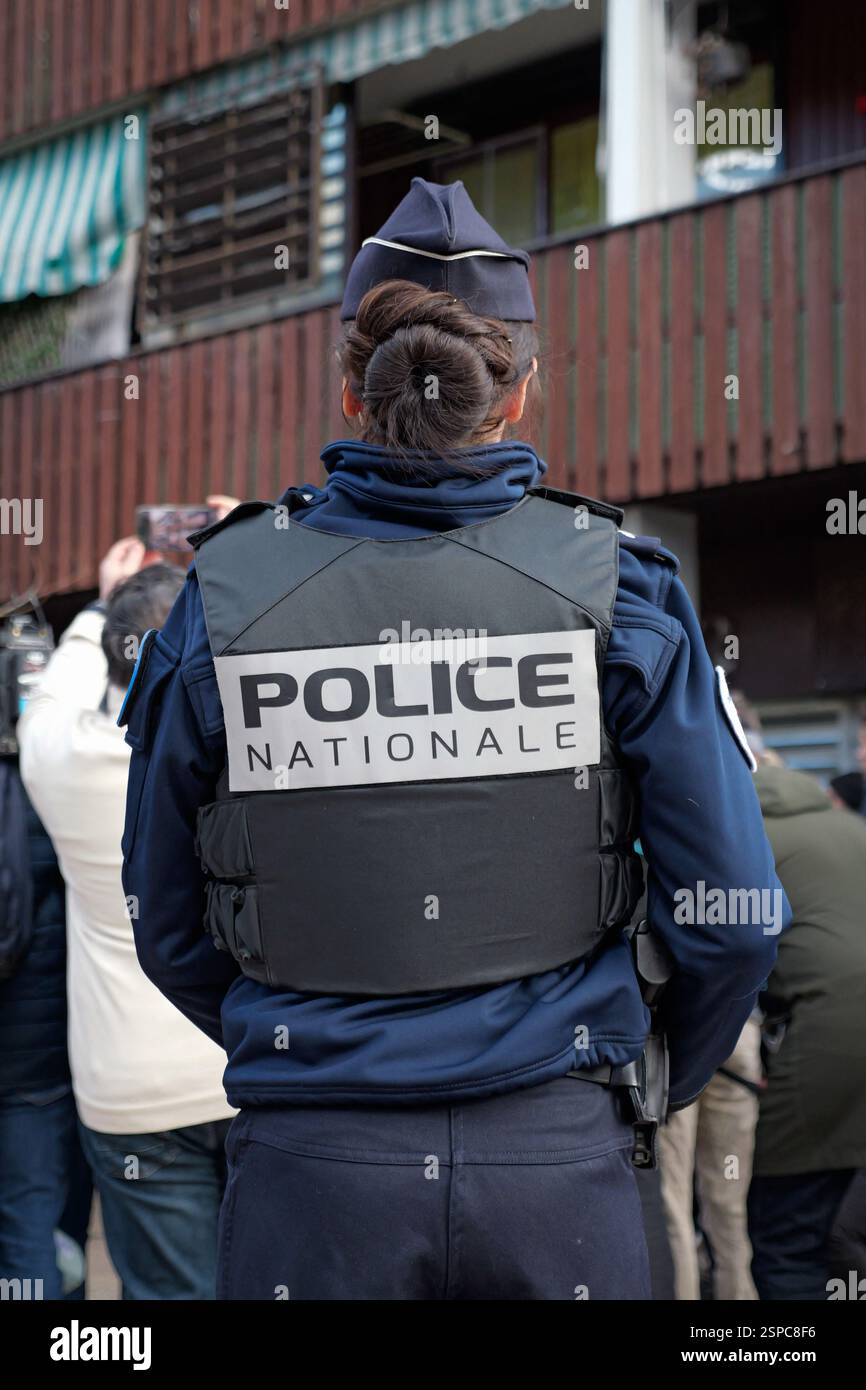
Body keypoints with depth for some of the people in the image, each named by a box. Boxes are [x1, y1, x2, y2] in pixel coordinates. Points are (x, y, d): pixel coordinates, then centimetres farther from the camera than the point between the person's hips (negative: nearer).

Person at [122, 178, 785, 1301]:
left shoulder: (224, 598, -3)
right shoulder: (616, 586, -5)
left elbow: (171, 932, 6)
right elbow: (732, 913, -2)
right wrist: (665, 1079, 17)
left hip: (312, 1170, 0)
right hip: (557, 1163, 0)